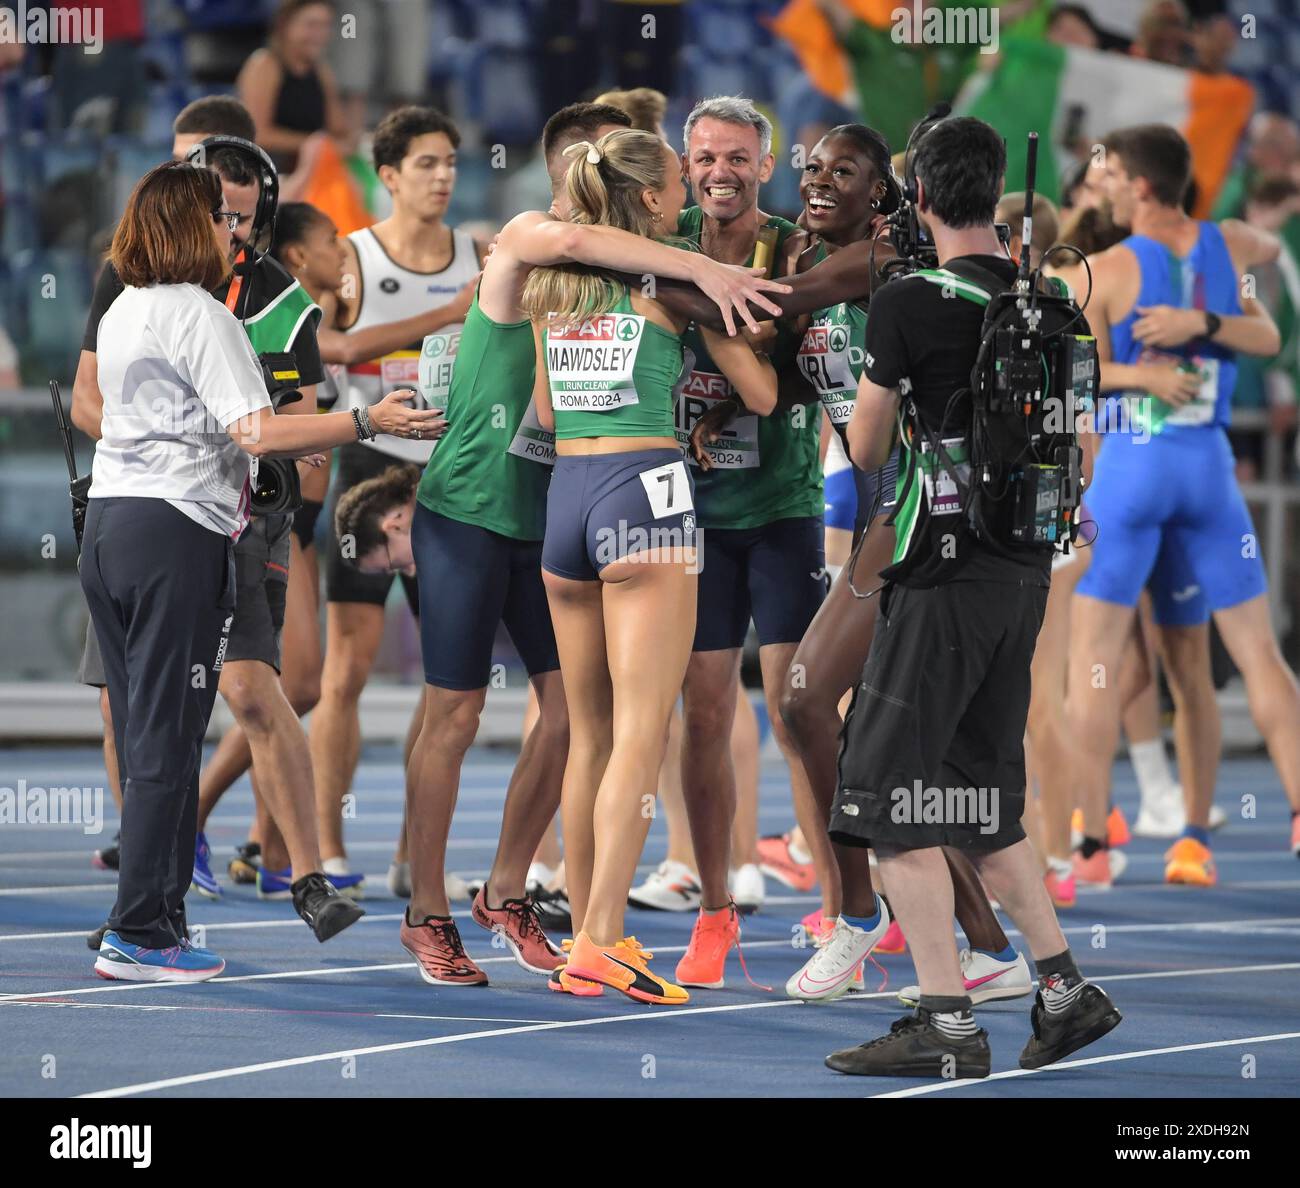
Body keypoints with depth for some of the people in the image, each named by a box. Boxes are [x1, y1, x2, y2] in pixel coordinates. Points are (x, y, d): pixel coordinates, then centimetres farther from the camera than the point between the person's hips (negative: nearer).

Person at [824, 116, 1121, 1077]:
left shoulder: (908, 304, -13)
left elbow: (865, 450, -2)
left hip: (943, 575, -7)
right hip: (1027, 572, 7)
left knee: (892, 800, -2)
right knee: (982, 798, 17)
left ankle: (948, 1027, -6)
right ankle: (1066, 990, 16)